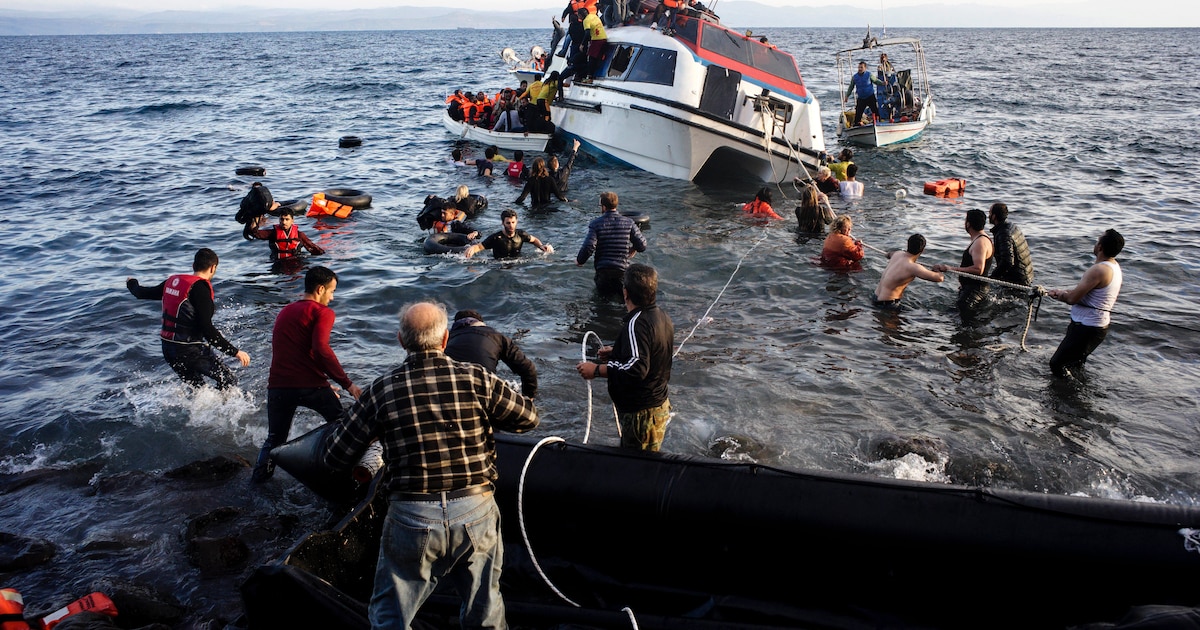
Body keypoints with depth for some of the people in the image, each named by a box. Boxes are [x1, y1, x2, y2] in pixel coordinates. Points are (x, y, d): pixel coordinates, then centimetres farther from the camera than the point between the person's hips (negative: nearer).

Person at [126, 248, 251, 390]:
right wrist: (235, 352, -22)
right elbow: (207, 329, -23)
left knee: (198, 389, 20)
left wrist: (132, 283, 47)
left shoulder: (173, 281, 6)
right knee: (229, 381, -5)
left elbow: (143, 293, 23)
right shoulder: (199, 288, -16)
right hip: (190, 351, -9)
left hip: (168, 348, 9)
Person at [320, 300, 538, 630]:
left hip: (411, 519, -1)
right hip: (477, 514, 1)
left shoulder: (381, 390, -7)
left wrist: (337, 429, 22)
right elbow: (529, 417, 6)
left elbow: (335, 457, 1)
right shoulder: (477, 379, -7)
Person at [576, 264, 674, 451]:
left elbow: (636, 368, -35)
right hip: (660, 405, 10)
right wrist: (615, 352, 13)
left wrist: (597, 370, -28)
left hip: (641, 413, -10)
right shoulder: (661, 316, 6)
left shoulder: (636, 324, -25)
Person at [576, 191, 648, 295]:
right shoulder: (628, 222, 2)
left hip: (602, 269, 0)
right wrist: (632, 250, 25)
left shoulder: (595, 223, -4)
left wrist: (579, 261, 7)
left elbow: (588, 247, -13)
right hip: (623, 268, 0)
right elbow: (642, 246, 2)